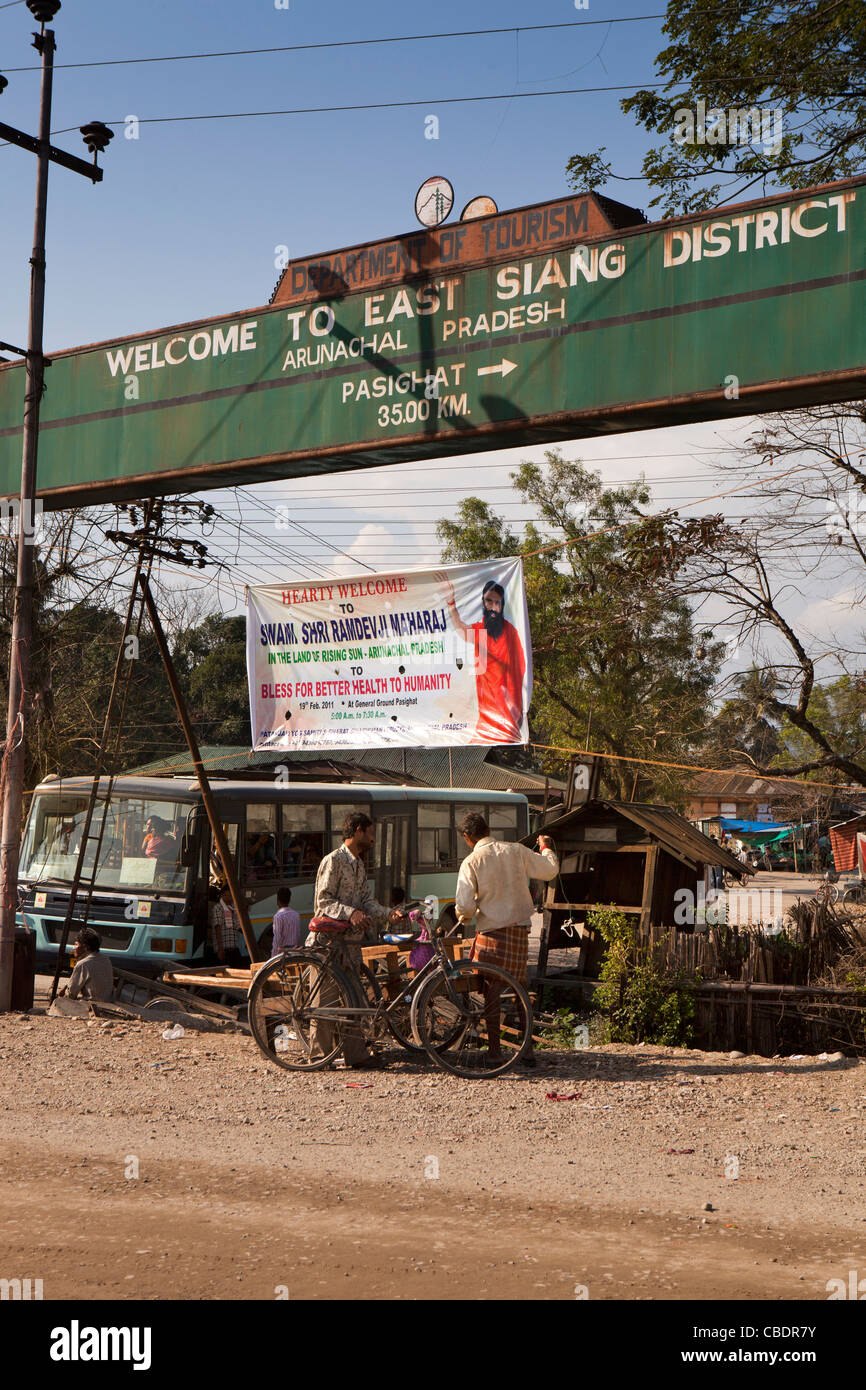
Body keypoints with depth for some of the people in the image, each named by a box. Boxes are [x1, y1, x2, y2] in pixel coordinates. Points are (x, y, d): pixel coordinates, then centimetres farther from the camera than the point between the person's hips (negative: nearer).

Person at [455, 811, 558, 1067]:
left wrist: (464, 917, 9)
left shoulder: (471, 862, -10)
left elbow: (465, 906, -15)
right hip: (520, 931, 4)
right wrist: (547, 848, 29)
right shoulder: (516, 851, 0)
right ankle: (527, 1049, 15)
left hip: (491, 933, -4)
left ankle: (495, 1050, 5)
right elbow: (550, 870, 10)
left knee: (490, 991, 5)